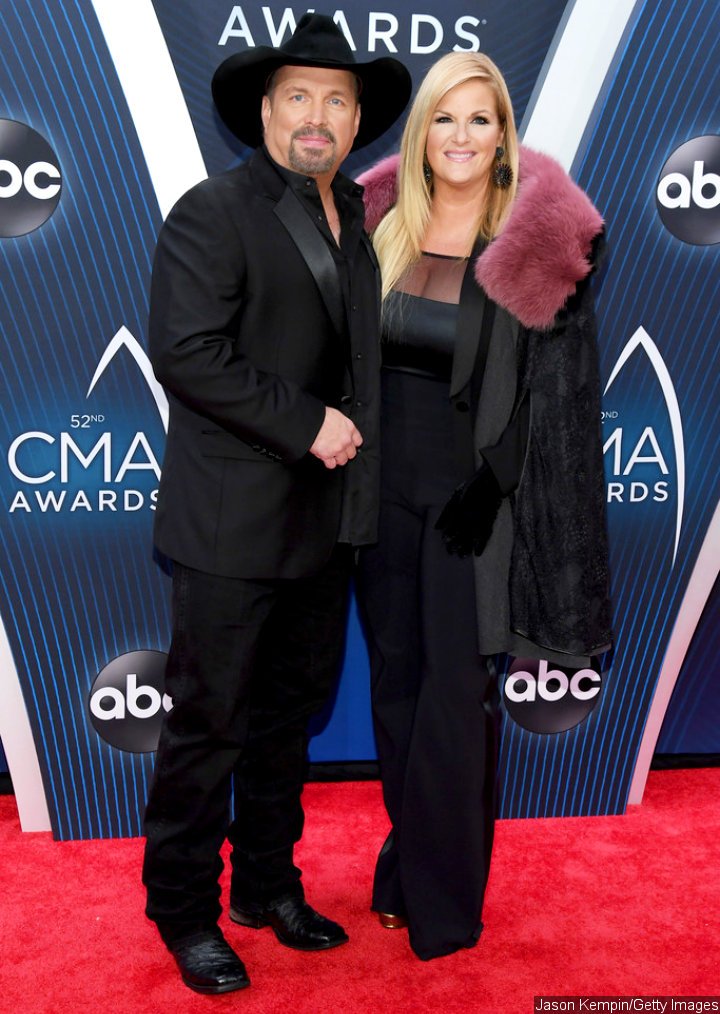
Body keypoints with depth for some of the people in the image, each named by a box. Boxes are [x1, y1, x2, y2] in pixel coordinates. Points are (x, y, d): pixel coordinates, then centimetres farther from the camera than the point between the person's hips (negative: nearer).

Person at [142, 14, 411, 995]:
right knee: (209, 721, 4)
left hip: (323, 521, 7)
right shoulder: (212, 213, -8)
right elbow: (187, 353, -19)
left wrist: (353, 430, 8)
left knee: (289, 713, 17)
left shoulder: (357, 219, 14)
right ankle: (185, 912, 23)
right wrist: (307, 424, -18)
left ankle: (269, 884, 35)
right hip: (233, 523, -7)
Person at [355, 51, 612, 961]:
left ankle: (445, 898, 21)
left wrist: (493, 483, -15)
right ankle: (408, 862, 33)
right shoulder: (383, 229, 5)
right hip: (387, 489, 5)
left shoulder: (532, 244, -8)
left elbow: (557, 385, -8)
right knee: (395, 682, 13)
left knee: (455, 696, 2)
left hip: (470, 497, -4)